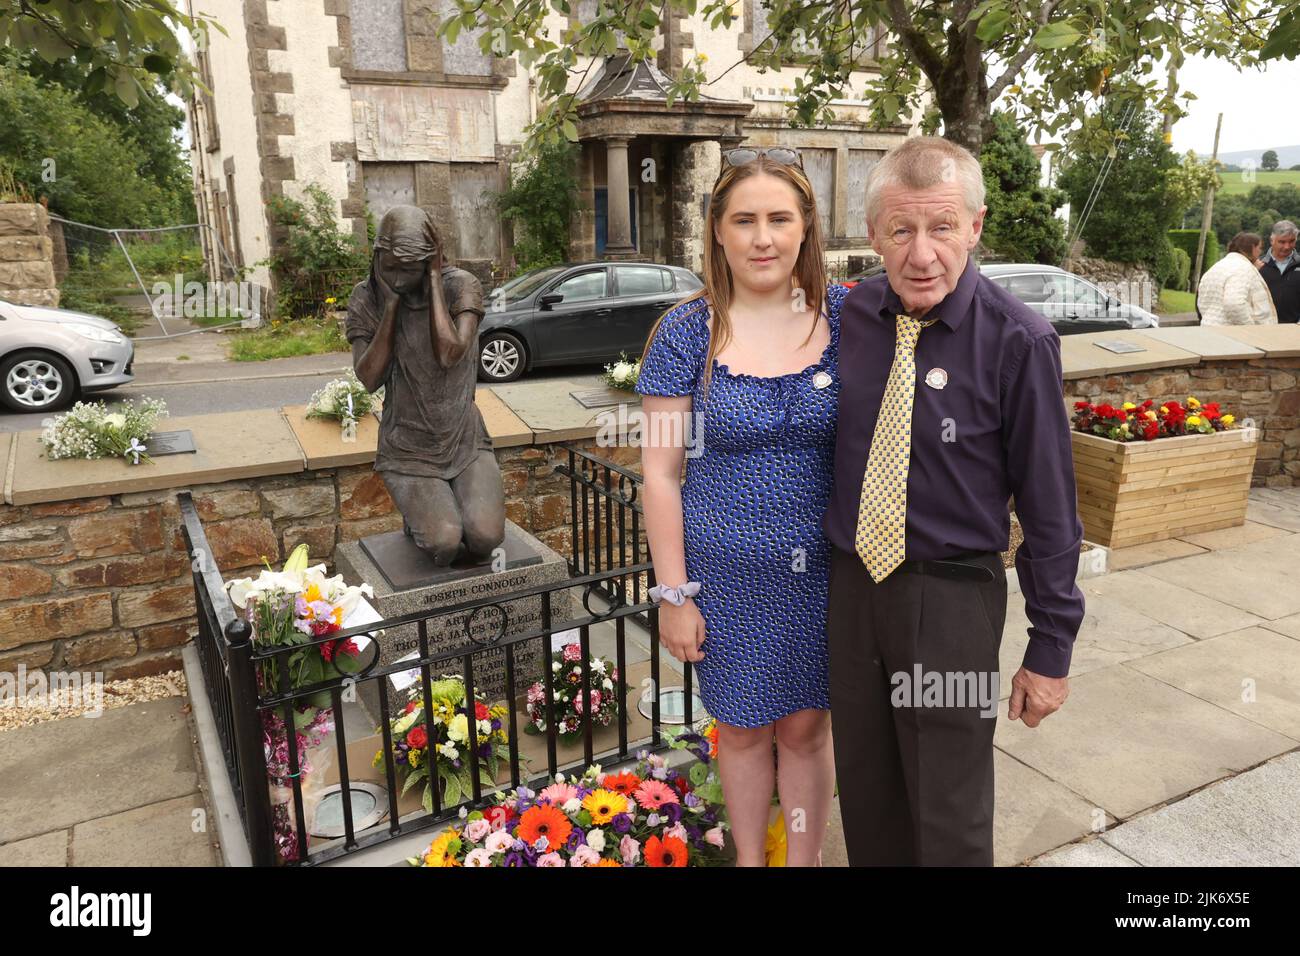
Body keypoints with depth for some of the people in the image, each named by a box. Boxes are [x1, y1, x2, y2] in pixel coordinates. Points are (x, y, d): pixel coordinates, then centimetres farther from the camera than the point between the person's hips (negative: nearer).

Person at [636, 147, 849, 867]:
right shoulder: (686, 333, -9)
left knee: (806, 727, 17)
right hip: (727, 572, -1)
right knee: (743, 728, 16)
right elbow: (660, 472, -6)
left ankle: (803, 858, 42)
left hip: (822, 567, 1)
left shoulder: (845, 316, -4)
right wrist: (674, 592, -6)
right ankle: (748, 857, 43)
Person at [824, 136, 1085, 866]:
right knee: (866, 798, 21)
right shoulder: (848, 316, -3)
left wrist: (1051, 648, -7)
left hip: (952, 595, -4)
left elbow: (1049, 505, -11)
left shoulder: (1016, 340, -16)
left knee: (950, 820, 12)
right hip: (851, 581, 4)